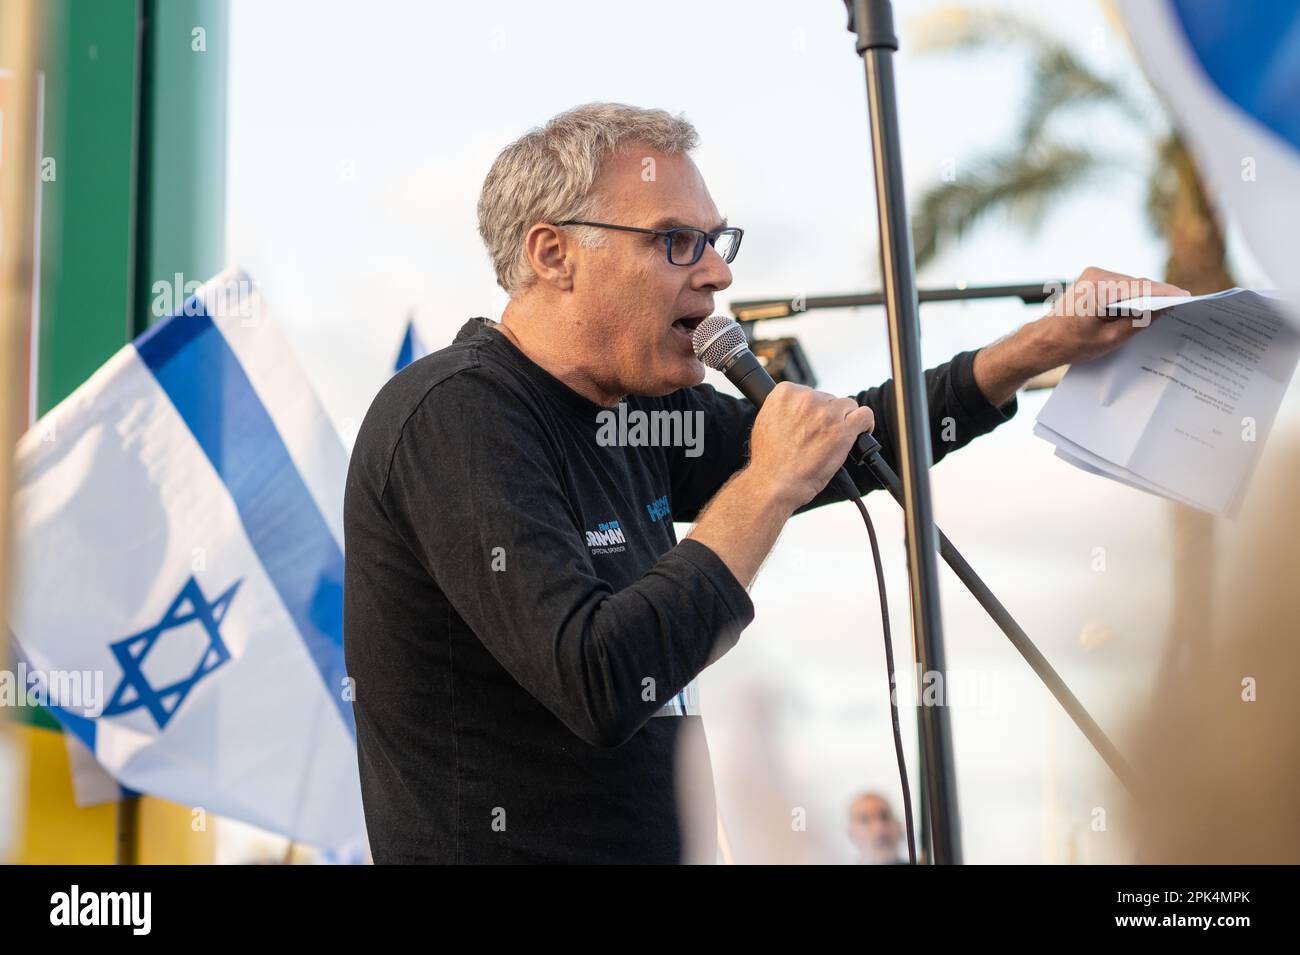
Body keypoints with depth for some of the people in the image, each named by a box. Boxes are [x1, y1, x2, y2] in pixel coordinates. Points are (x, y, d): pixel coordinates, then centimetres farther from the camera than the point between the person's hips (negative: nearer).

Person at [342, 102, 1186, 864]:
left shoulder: (625, 408, 5)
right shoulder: (455, 416, -19)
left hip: (665, 845, 7)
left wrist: (1039, 349, 9)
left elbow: (838, 451, 17)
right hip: (506, 844, -7)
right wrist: (767, 488, -21)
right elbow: (599, 686, -29)